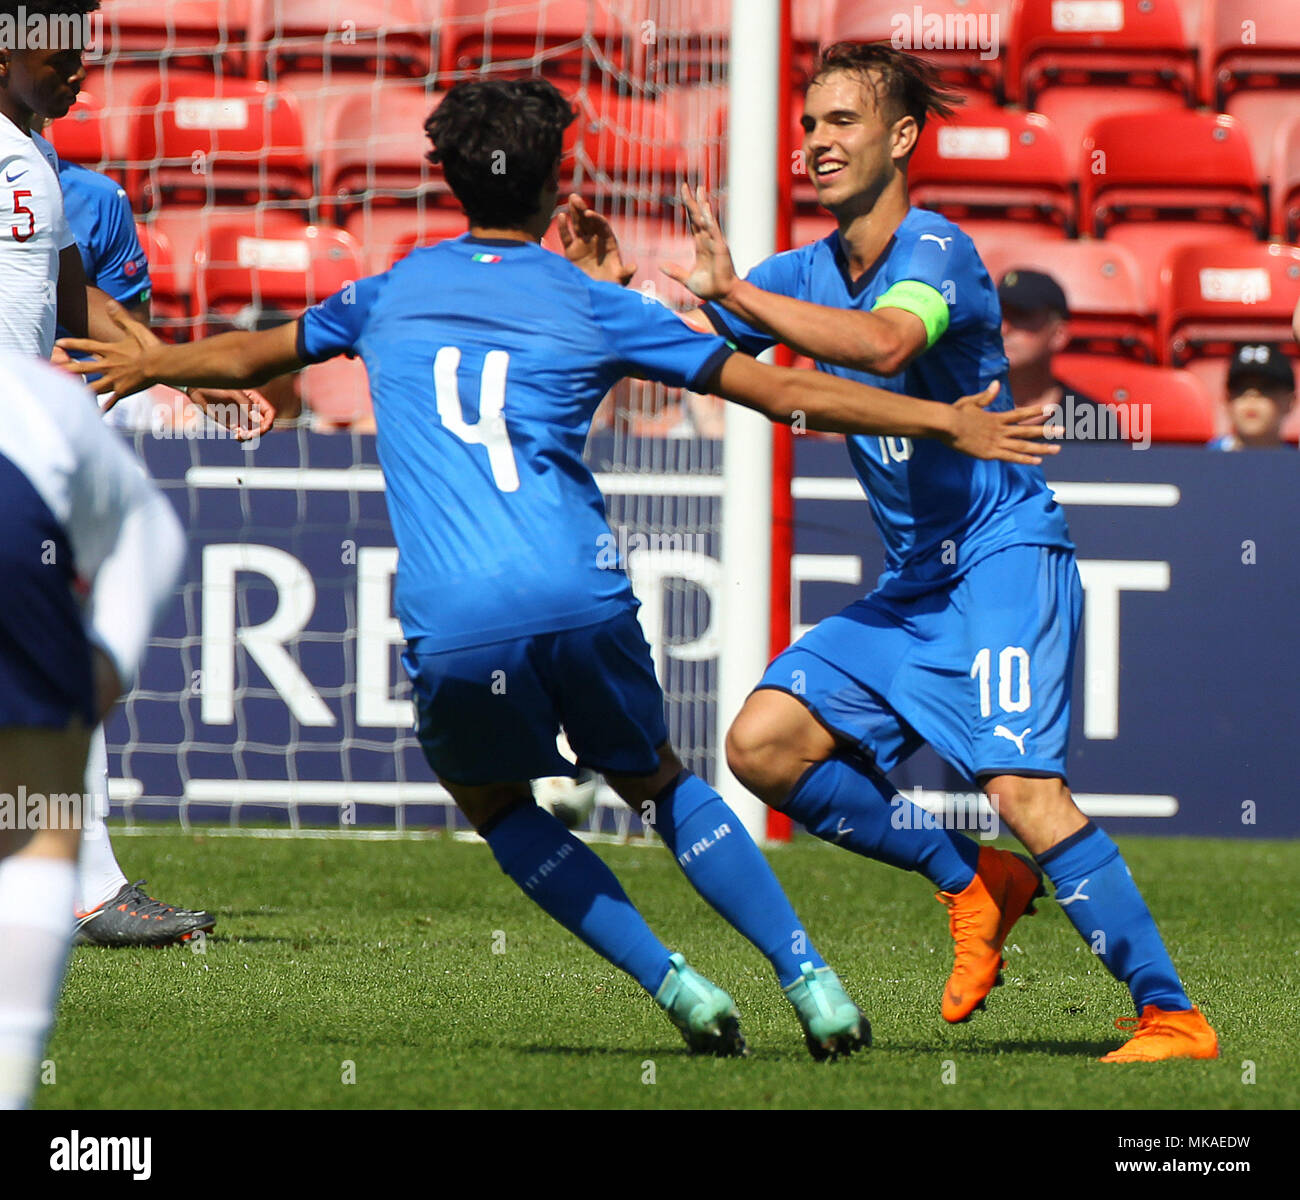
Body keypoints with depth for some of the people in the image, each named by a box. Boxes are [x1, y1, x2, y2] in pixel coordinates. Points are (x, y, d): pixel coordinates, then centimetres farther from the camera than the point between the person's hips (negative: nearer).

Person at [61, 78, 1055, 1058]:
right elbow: (784, 392, 10)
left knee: (492, 797, 24)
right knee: (659, 783, 23)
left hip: (454, 634, 0)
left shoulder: (391, 295, 17)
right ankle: (811, 982, 13)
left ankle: (675, 985, 9)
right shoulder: (592, 305, 11)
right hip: (583, 601, 0)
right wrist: (948, 423, 16)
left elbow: (254, 356, 36)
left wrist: (150, 366, 56)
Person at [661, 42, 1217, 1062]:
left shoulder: (936, 251, -14)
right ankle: (971, 884, 10)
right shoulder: (807, 274, 10)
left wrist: (733, 292, -41)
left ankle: (1173, 1016, -19)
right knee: (764, 745, -3)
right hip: (914, 585, 8)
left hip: (1006, 556, -8)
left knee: (1020, 784, -24)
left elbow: (886, 343, -36)